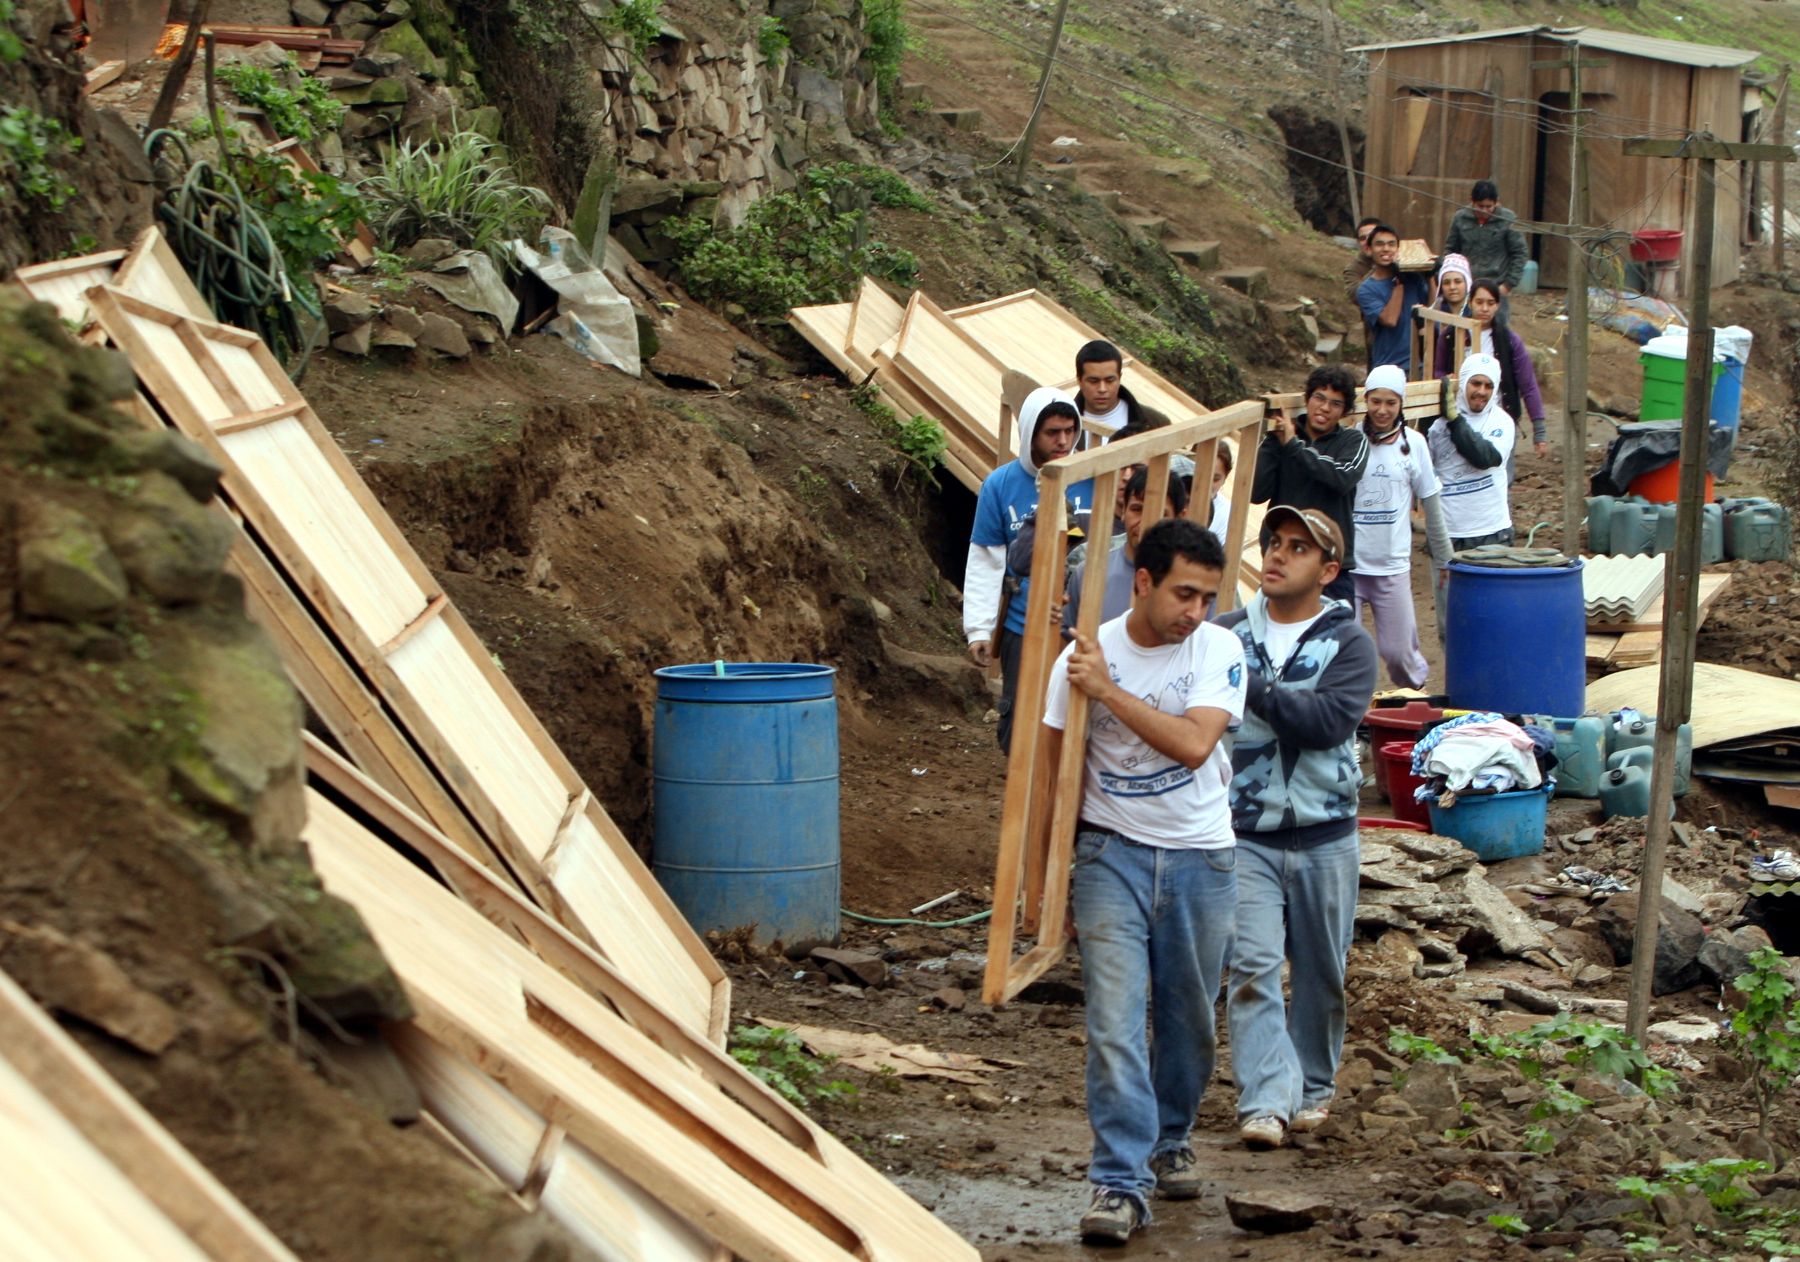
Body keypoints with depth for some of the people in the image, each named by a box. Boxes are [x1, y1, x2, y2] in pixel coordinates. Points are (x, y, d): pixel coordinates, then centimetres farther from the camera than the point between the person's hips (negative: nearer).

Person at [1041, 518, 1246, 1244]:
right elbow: (1056, 768, 1)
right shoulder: (1082, 657, -7)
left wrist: (1110, 691, -23)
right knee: (1115, 1022, -11)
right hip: (1113, 854, -1)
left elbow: (1194, 744, -22)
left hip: (1199, 858, 1)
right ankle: (1120, 1183, -11)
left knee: (1188, 1020, 13)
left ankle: (1168, 1143, 36)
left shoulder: (1218, 651, -7)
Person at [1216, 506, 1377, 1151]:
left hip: (1324, 836, 0)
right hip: (1245, 833, 0)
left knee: (1320, 973, 12)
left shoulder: (1348, 642, -2)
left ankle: (1313, 1088, 29)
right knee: (1252, 968, -11)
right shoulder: (1227, 635, 2)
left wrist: (1252, 688, -22)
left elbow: (1331, 719, -19)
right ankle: (1265, 1100, -12)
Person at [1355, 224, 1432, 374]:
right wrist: (1399, 282, -17)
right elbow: (1389, 319, -18)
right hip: (1387, 367, -3)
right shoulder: (1366, 289, -4)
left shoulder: (1413, 277, 8)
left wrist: (1429, 278, -4)